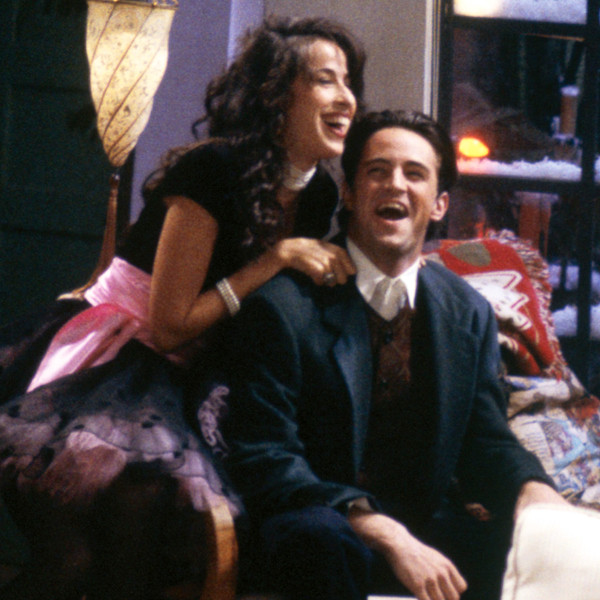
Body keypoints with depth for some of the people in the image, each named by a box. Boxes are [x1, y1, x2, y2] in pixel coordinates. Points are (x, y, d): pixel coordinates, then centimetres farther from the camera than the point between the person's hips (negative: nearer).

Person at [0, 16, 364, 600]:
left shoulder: (319, 195, 6)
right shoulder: (216, 169, -16)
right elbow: (170, 325, -14)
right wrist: (276, 259, -14)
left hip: (165, 385, 6)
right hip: (108, 354, -6)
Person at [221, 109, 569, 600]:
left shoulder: (470, 314, 11)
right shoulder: (283, 305, -6)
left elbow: (485, 440, 10)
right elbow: (264, 459, -13)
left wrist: (532, 490, -16)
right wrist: (385, 536, -26)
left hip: (426, 533, 5)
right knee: (325, 539, -39)